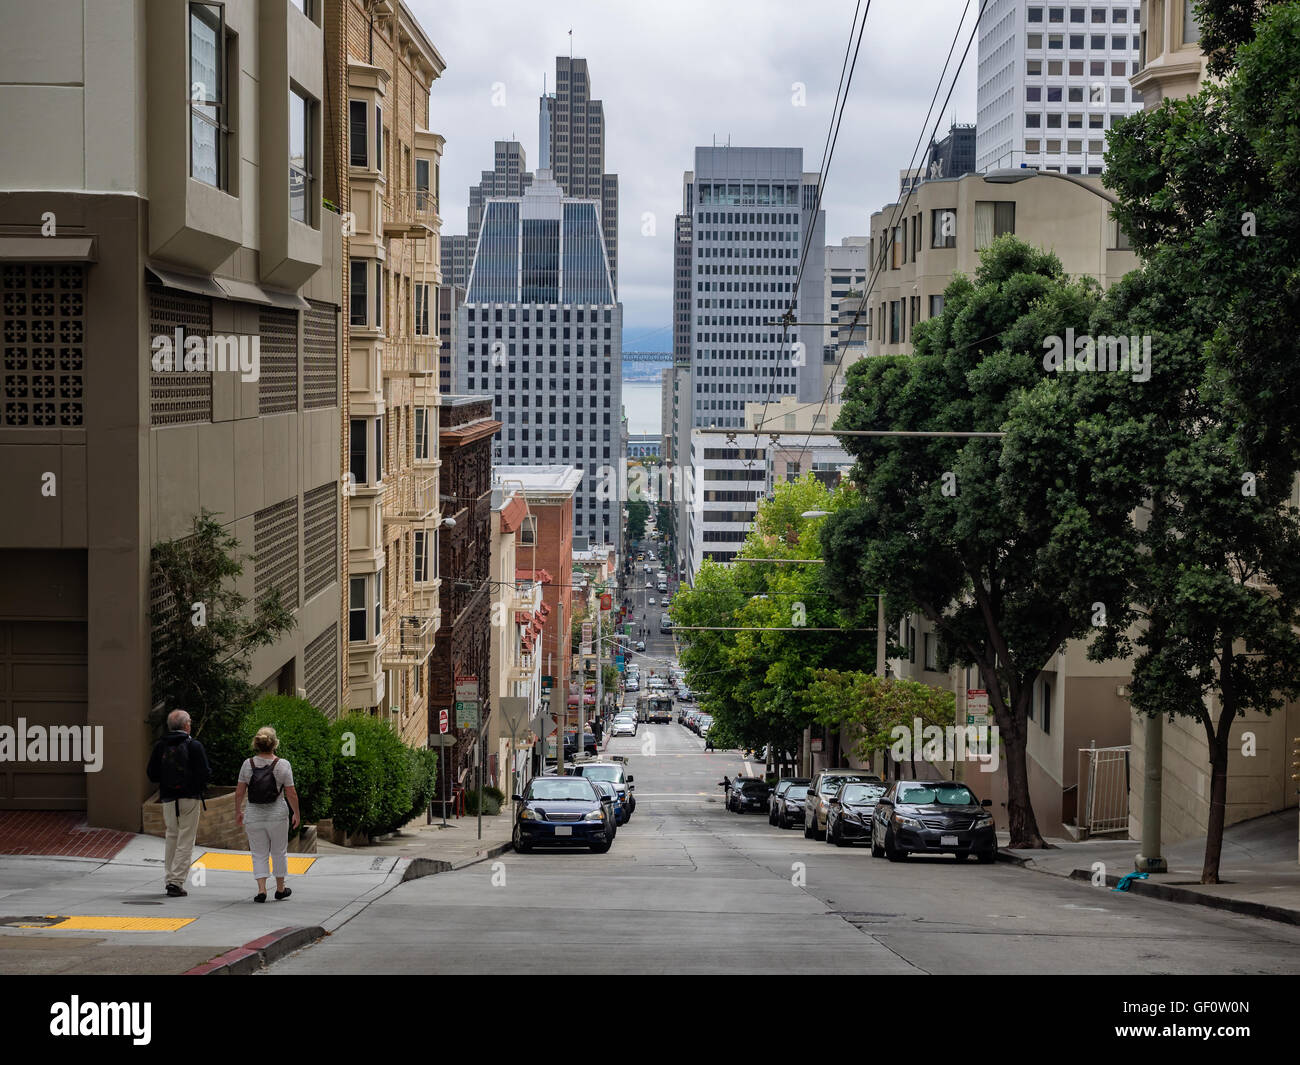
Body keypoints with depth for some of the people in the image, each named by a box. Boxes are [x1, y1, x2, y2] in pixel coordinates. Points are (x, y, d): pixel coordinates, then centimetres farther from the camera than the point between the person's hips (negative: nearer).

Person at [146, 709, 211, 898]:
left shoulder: (160, 746, 3)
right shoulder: (194, 746, -8)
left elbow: (152, 774, 4)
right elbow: (205, 774, -11)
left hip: (169, 799, 4)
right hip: (190, 797, -4)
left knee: (171, 838, 17)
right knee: (185, 841, -1)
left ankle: (169, 880, 18)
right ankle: (176, 882, -7)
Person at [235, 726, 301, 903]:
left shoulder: (248, 764, -3)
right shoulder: (283, 765, -9)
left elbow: (239, 792, -1)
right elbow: (291, 794, -8)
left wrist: (238, 812, 12)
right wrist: (296, 814, 4)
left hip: (254, 815, 1)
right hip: (277, 815, -1)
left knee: (259, 854, 8)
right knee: (279, 852, 15)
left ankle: (261, 889, -5)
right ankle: (280, 888, 25)